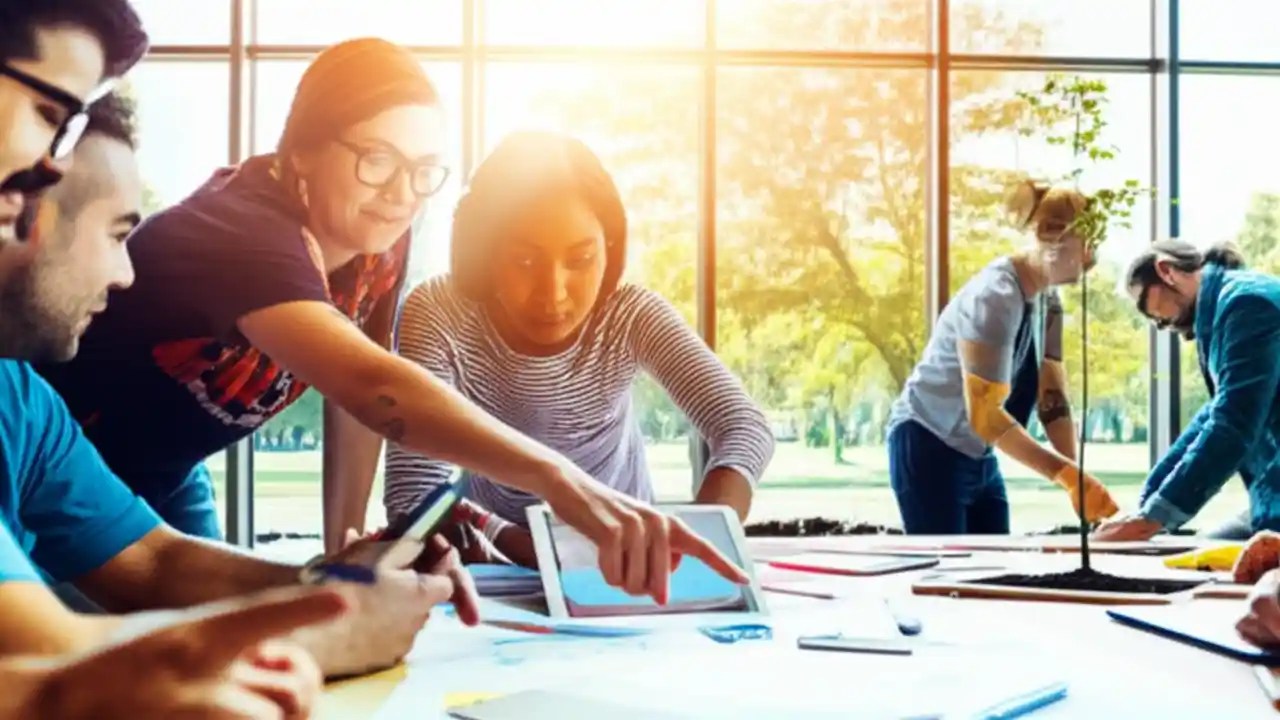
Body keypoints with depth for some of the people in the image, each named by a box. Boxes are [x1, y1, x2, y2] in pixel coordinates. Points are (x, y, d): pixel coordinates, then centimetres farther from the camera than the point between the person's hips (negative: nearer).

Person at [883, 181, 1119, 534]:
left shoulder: (1047, 299, 3)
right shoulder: (995, 297, -24)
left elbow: (1053, 399, -2)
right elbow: (983, 414, -29)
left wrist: (1076, 476, -15)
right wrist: (1066, 473, -31)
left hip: (979, 457, 8)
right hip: (929, 450, -8)